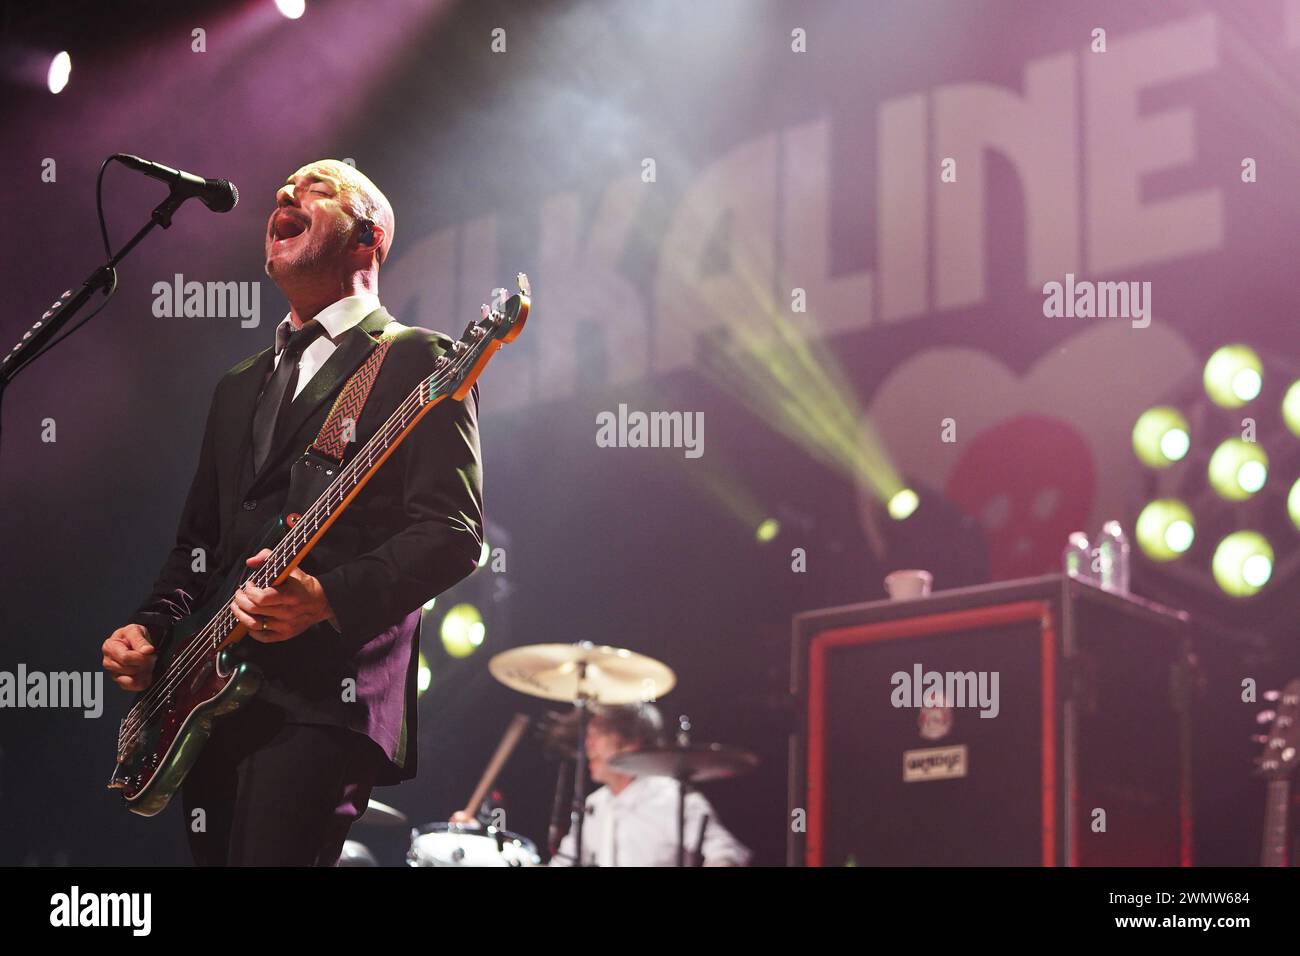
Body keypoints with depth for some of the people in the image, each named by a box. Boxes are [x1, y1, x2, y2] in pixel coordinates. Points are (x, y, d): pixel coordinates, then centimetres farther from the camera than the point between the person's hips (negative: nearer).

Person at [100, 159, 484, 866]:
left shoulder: (415, 361, 1)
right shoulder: (239, 384, 25)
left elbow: (454, 534, -9)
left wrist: (327, 596, -23)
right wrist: (150, 628, 8)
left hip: (324, 700, -7)